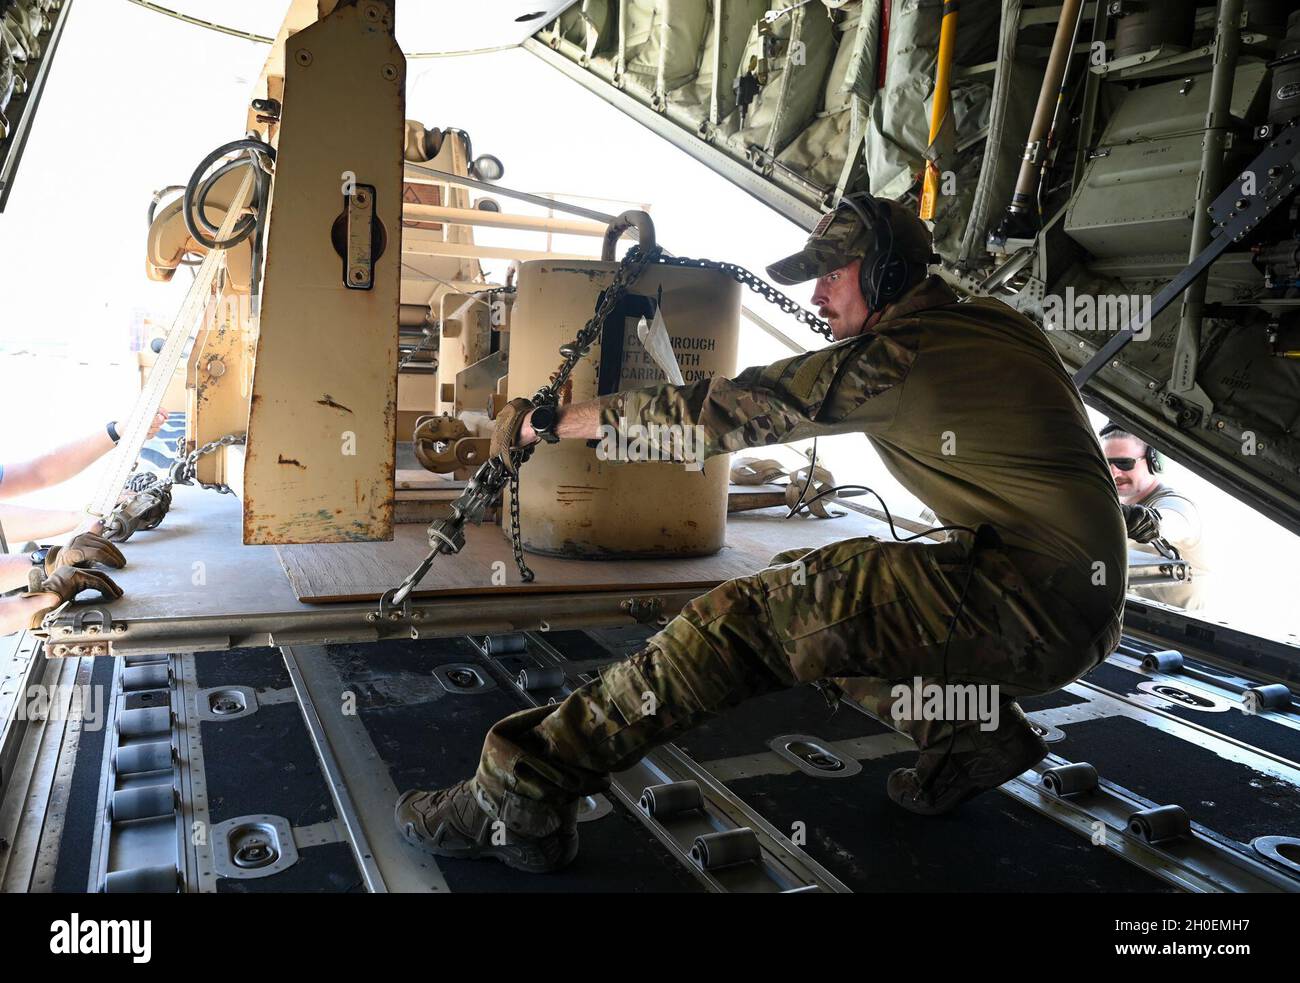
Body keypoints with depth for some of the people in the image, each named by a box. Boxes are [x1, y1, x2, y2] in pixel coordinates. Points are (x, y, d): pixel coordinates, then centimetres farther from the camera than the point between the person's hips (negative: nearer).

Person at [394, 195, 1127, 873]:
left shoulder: (898, 359, -13)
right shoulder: (991, 321, 11)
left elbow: (724, 411, -12)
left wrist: (555, 422, -4)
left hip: (1028, 606, -9)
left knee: (758, 613, -16)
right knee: (813, 591, 15)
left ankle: (523, 794, -16)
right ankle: (971, 734, 10)